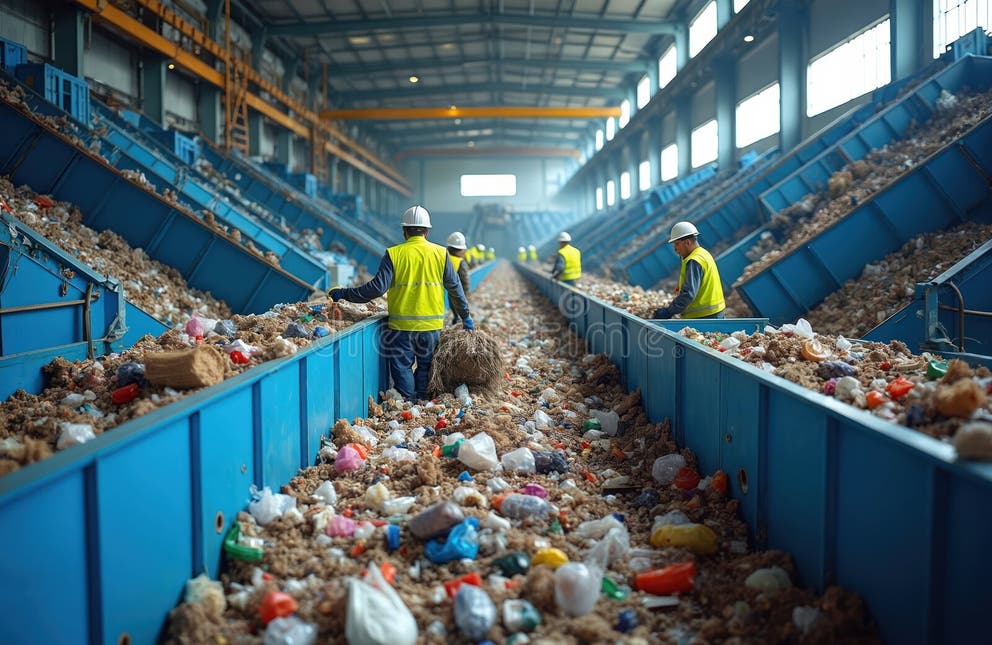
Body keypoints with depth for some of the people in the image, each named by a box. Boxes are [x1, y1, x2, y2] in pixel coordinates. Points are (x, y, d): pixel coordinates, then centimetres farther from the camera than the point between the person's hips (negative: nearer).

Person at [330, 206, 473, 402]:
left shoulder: (393, 254, -6)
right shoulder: (440, 253, 1)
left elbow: (377, 288, -12)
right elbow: (455, 287, 5)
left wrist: (344, 294, -4)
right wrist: (465, 316, 16)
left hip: (401, 325, -2)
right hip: (432, 325, 2)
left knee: (402, 367, 7)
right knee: (425, 367, 15)